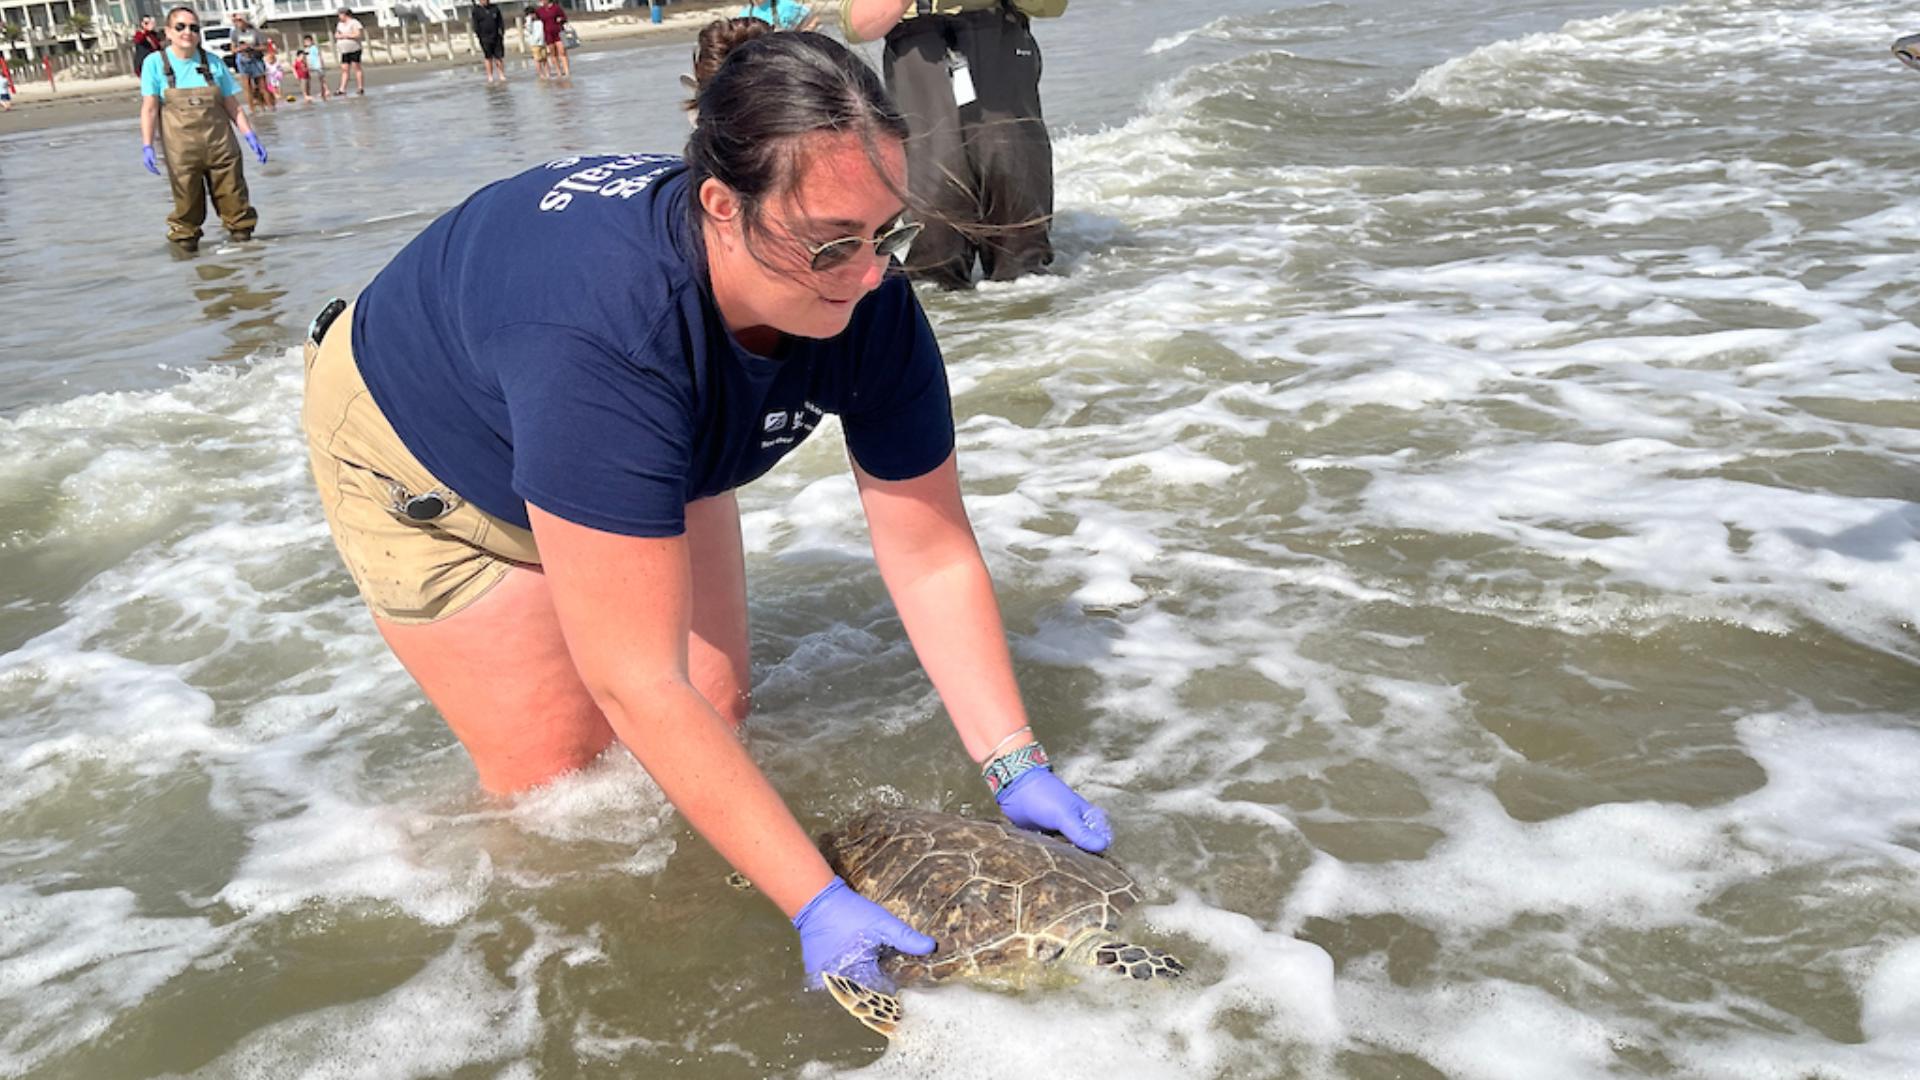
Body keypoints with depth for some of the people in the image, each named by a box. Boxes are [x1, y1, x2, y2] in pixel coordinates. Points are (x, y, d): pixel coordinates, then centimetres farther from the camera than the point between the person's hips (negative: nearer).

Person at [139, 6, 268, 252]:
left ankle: (242, 232, 17)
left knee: (233, 195, 4)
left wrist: (250, 136, 3)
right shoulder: (155, 63, 2)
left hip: (221, 146, 2)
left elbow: (232, 105, 11)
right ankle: (185, 238, 12)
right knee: (187, 201, -1)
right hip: (181, 150, -2)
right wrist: (147, 146, -10)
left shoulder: (213, 62, 8)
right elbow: (149, 108, -2)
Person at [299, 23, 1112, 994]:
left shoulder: (868, 304, -29)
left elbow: (933, 556, -18)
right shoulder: (607, 329, -47)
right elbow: (638, 685, -45)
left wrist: (1016, 765, -25)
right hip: (424, 452, -5)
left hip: (642, 451, 6)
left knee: (720, 721, 2)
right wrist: (816, 904, -43)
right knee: (559, 778, -8)